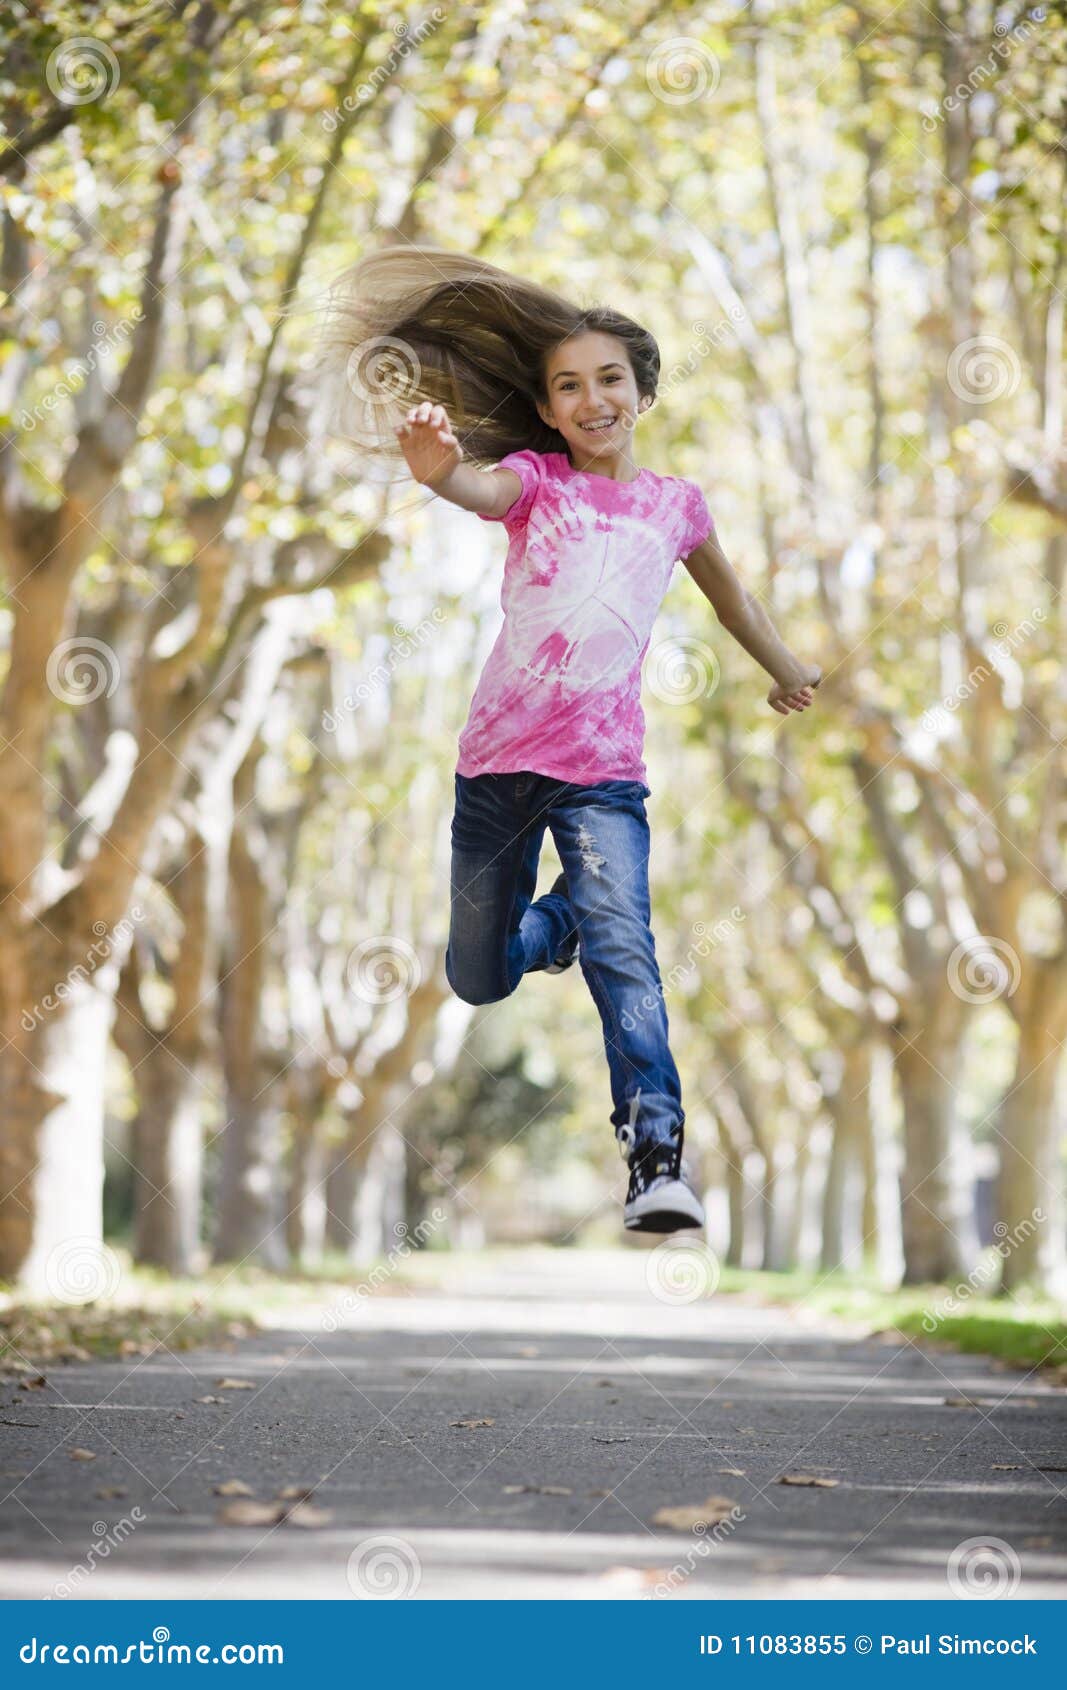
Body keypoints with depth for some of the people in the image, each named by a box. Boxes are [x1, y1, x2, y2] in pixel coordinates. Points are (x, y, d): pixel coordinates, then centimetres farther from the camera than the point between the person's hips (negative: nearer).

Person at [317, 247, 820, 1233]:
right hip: (499, 757, 1)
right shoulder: (534, 480, -1)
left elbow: (727, 591, 27)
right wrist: (440, 472, -51)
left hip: (602, 769, -1)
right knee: (480, 982, 14)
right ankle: (560, 919, 48)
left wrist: (785, 667, 41)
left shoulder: (675, 505, 6)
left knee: (621, 946, -25)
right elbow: (482, 488, -27)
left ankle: (658, 1151, -29)